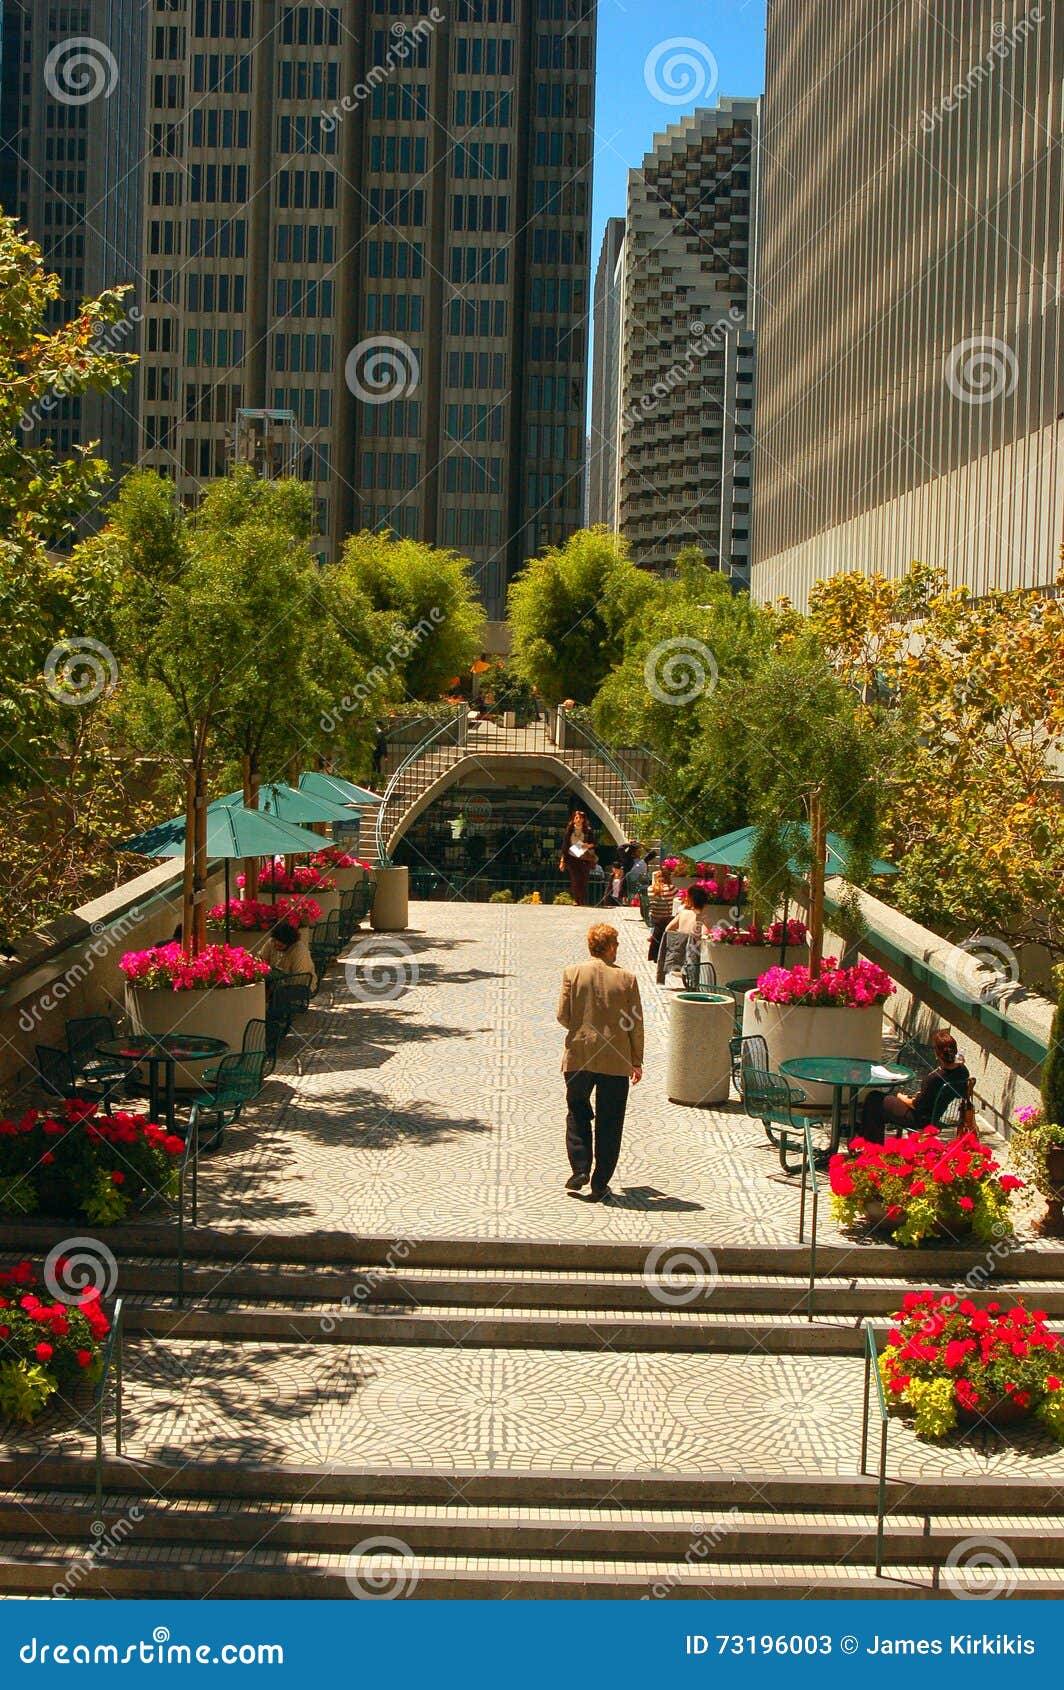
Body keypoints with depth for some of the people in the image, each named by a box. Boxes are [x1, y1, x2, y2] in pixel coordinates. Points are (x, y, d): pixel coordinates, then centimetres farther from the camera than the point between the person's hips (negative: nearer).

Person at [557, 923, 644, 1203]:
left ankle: (580, 1169, 8)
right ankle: (599, 1185, 9)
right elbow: (636, 1025, -2)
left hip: (578, 1056, 1)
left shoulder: (573, 973, -5)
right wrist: (637, 1061, 9)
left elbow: (562, 1015, -4)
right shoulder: (627, 979, -6)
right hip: (616, 1060, -1)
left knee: (577, 1112, 20)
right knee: (609, 1122, 8)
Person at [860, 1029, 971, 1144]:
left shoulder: (935, 1077, -34)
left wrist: (903, 1098, 0)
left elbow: (917, 1105, -22)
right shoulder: (962, 1071, -13)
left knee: (874, 1099, 9)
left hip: (923, 1119, -8)